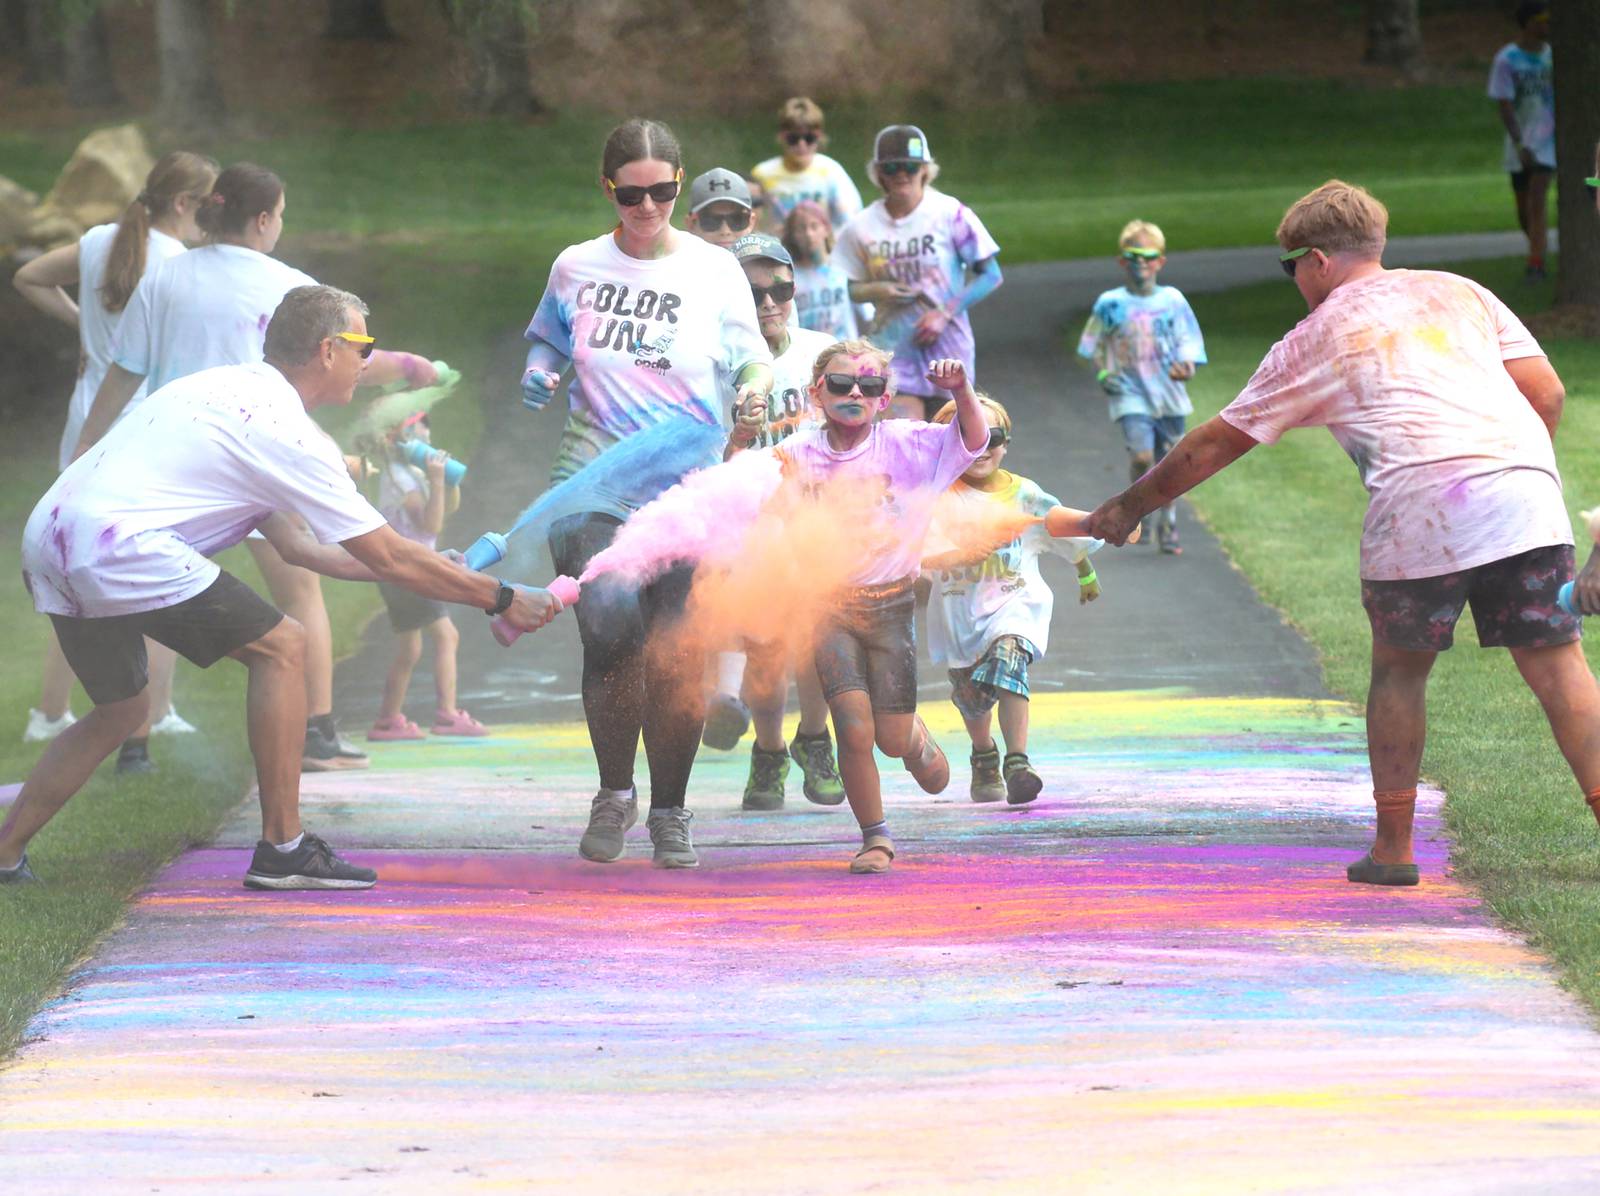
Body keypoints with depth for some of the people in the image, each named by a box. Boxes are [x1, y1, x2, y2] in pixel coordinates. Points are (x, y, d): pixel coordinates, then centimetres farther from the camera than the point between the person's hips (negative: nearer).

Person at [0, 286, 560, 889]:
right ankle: (281, 849, -1)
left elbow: (295, 543, 28)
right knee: (279, 645, -2)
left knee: (120, 709, 24)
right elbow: (386, 556, -2)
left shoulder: (228, 388, 23)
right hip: (119, 547, -9)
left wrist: (425, 569, 31)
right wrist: (502, 599, 6)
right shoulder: (284, 432, -5)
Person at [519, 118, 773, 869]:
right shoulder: (577, 268, 7)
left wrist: (754, 391, -17)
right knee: (610, 629, -18)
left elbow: (751, 357, 5)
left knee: (677, 657, -1)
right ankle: (614, 793, 3)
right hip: (594, 481, 0)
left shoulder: (714, 271, 4)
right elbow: (546, 340, 23)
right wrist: (537, 375, 1)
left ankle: (669, 814, 17)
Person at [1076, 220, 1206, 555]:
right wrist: (1103, 373, -6)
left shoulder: (1173, 300, 3)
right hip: (1130, 395, -2)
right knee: (1142, 455, -21)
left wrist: (1186, 365, -19)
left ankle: (1167, 527, 21)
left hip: (1170, 395, 2)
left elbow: (1188, 340, 2)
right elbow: (1095, 346, 12)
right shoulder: (1111, 304, 1)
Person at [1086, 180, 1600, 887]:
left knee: (1398, 671, 16)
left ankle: (1393, 849, 19)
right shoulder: (1459, 292, 25)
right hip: (1525, 485, 3)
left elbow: (1216, 443, 25)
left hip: (1420, 503, -2)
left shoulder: (1314, 339, 18)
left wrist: (1130, 506, 36)